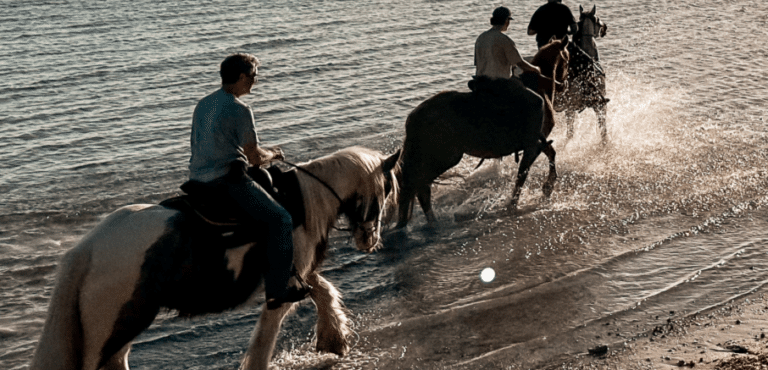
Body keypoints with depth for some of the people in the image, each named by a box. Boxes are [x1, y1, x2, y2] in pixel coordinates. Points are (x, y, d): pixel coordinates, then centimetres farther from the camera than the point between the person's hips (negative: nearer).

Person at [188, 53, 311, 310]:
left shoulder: (203, 105, 15)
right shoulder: (240, 110, -11)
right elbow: (254, 158, -10)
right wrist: (273, 154, 12)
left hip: (198, 182, 9)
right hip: (227, 180, -9)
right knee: (280, 219, -8)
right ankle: (278, 289, -13)